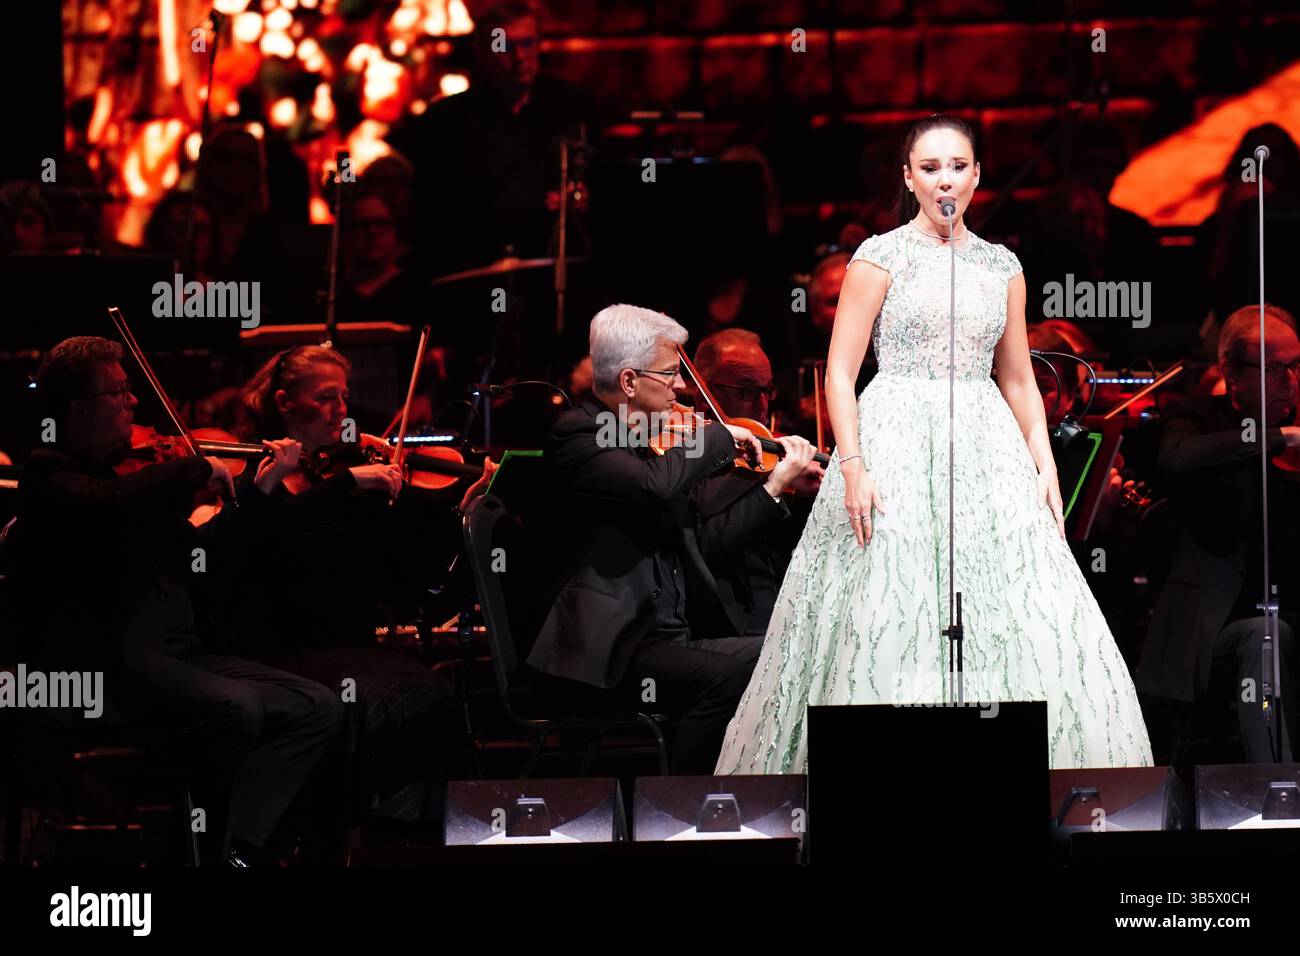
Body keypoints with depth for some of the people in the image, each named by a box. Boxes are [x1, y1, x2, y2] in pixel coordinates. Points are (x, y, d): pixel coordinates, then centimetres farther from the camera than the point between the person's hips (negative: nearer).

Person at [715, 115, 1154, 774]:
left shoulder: (1002, 267, 12)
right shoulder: (881, 257, -1)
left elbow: (1018, 381, 17)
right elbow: (839, 374, -3)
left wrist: (1044, 466, 5)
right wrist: (852, 467, -13)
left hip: (987, 447, 4)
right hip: (896, 447, -4)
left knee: (1021, 627, -3)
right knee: (889, 615, -6)